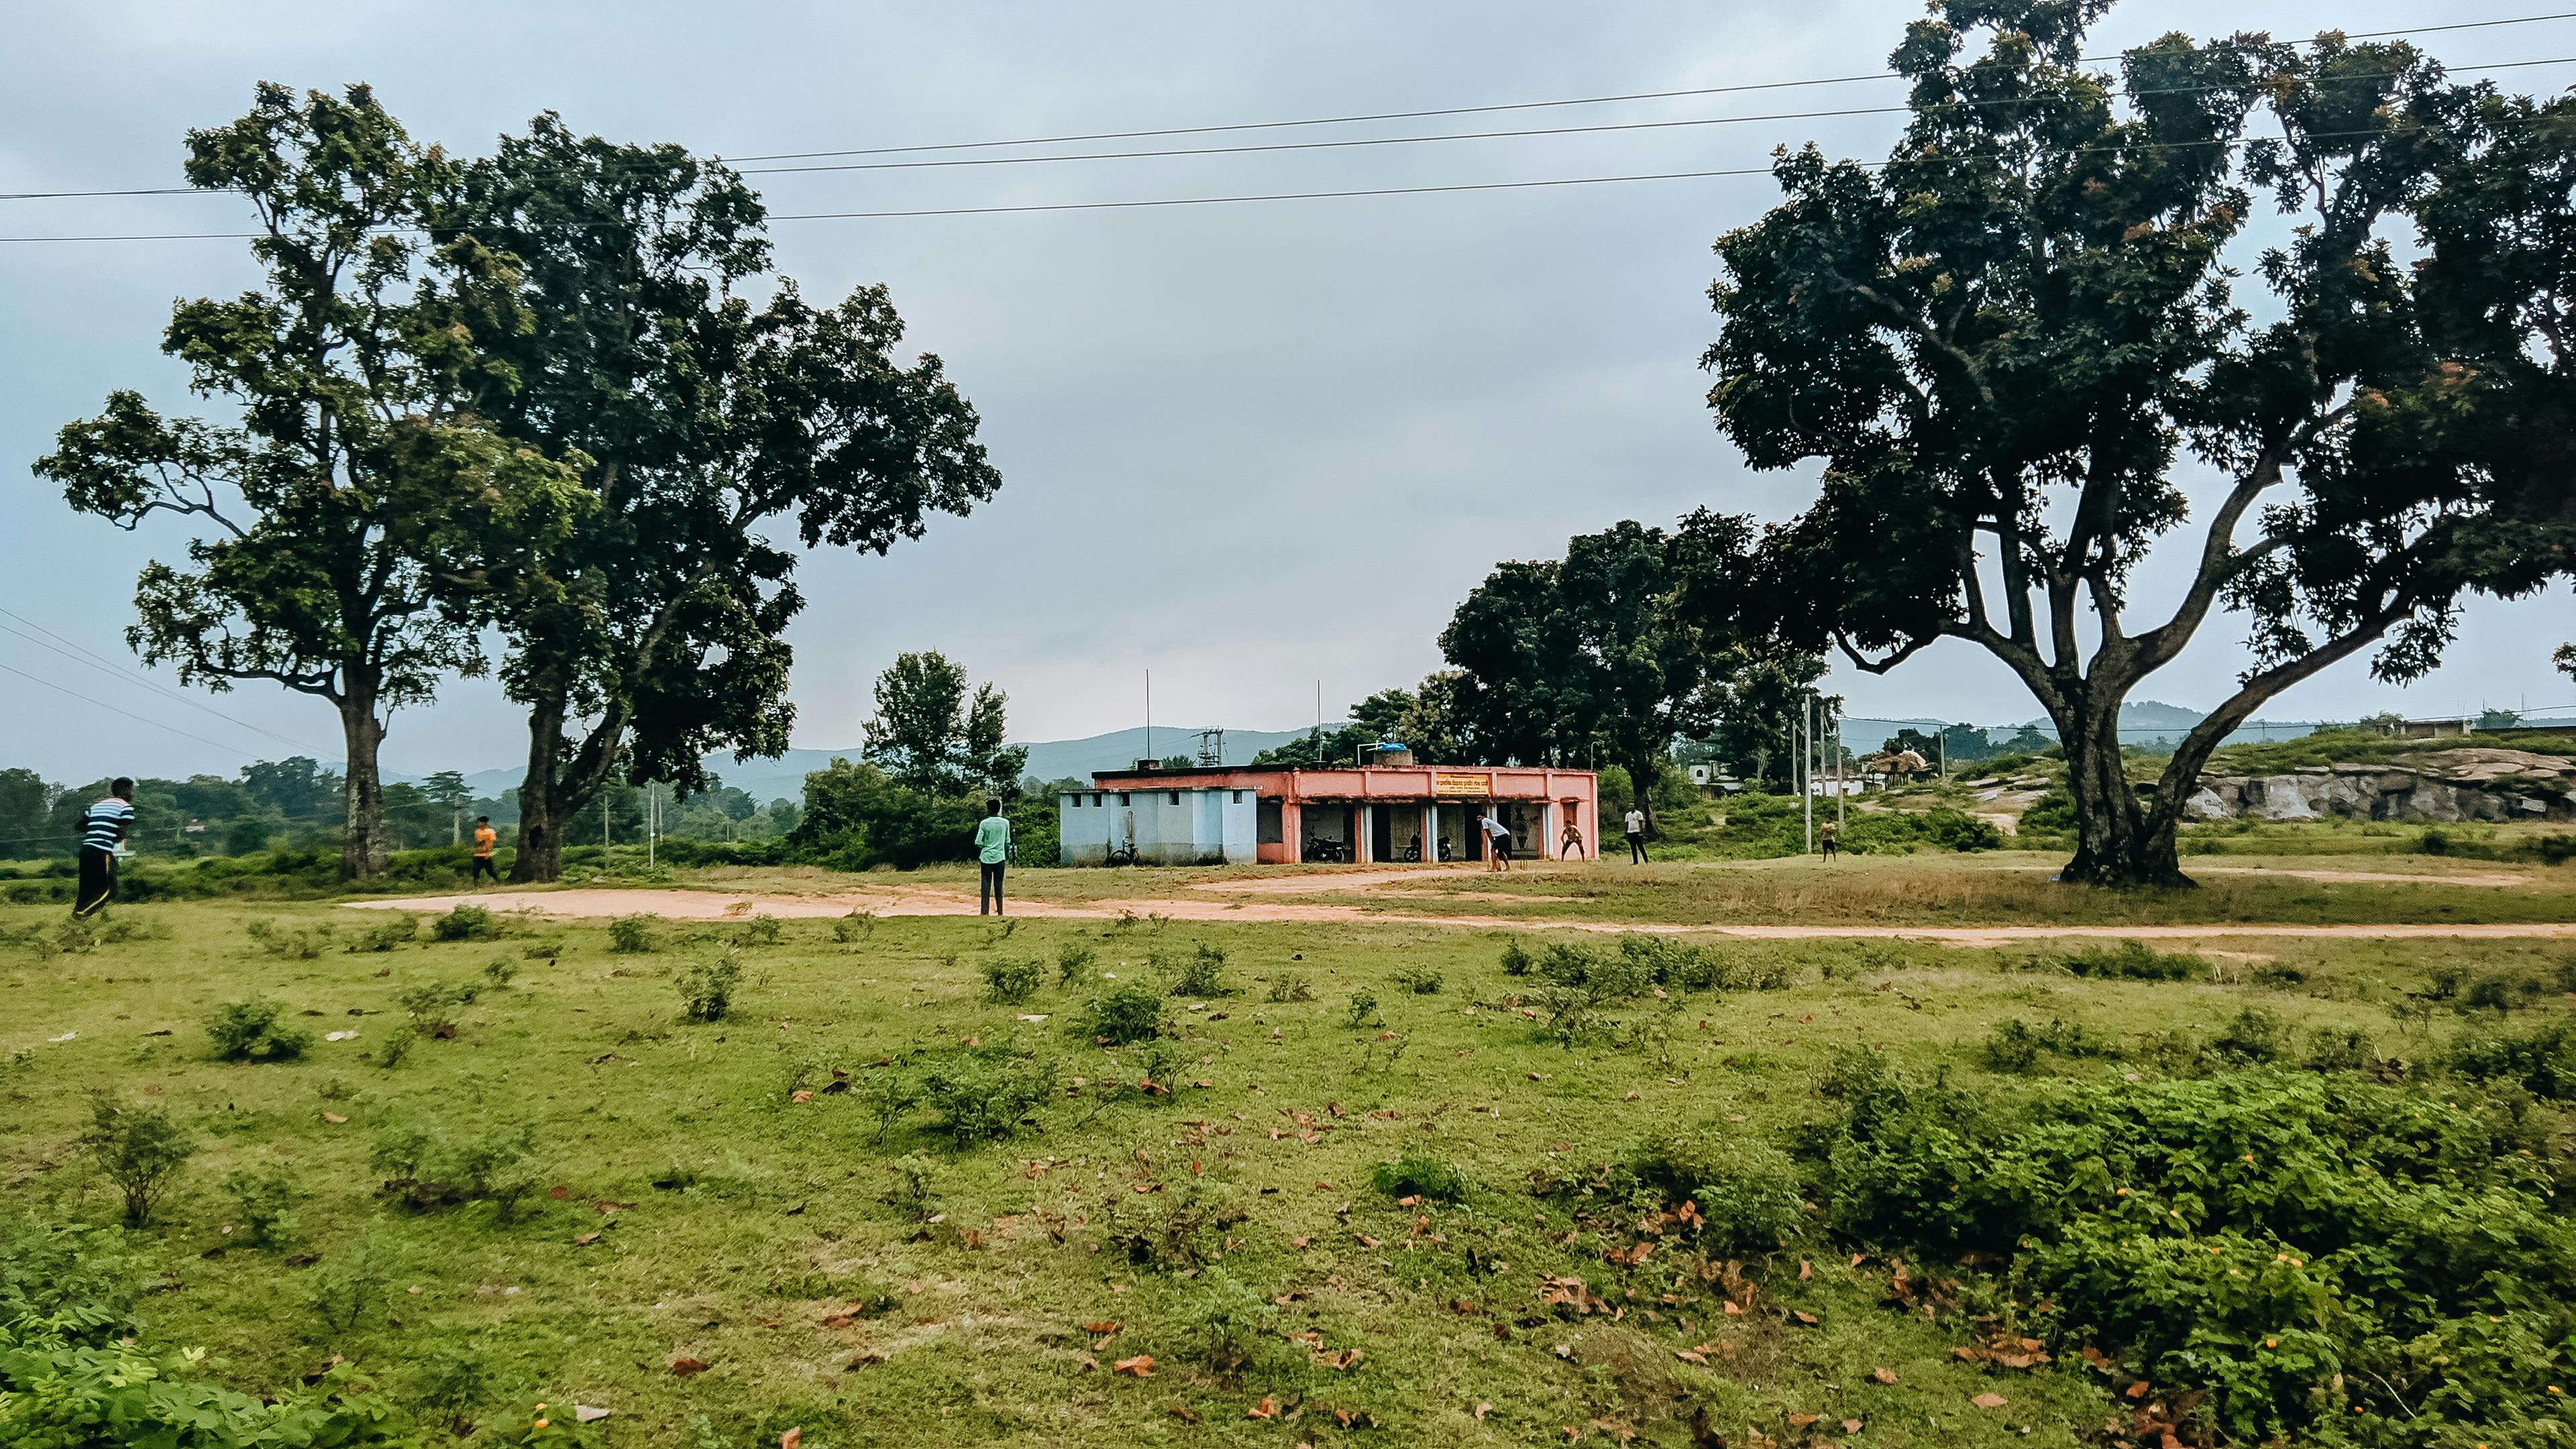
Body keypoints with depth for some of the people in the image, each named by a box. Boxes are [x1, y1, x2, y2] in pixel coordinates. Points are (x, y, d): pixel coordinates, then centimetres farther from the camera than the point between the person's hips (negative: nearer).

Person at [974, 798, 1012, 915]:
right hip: (1000, 857, 2)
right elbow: (1007, 841, 5)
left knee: (986, 885, 1)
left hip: (986, 857, -2)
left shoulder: (984, 823, -7)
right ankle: (1000, 911, 9)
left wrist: (986, 845, 11)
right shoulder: (1006, 823, 0)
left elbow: (978, 842, -8)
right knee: (998, 885, 8)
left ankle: (985, 912, -3)